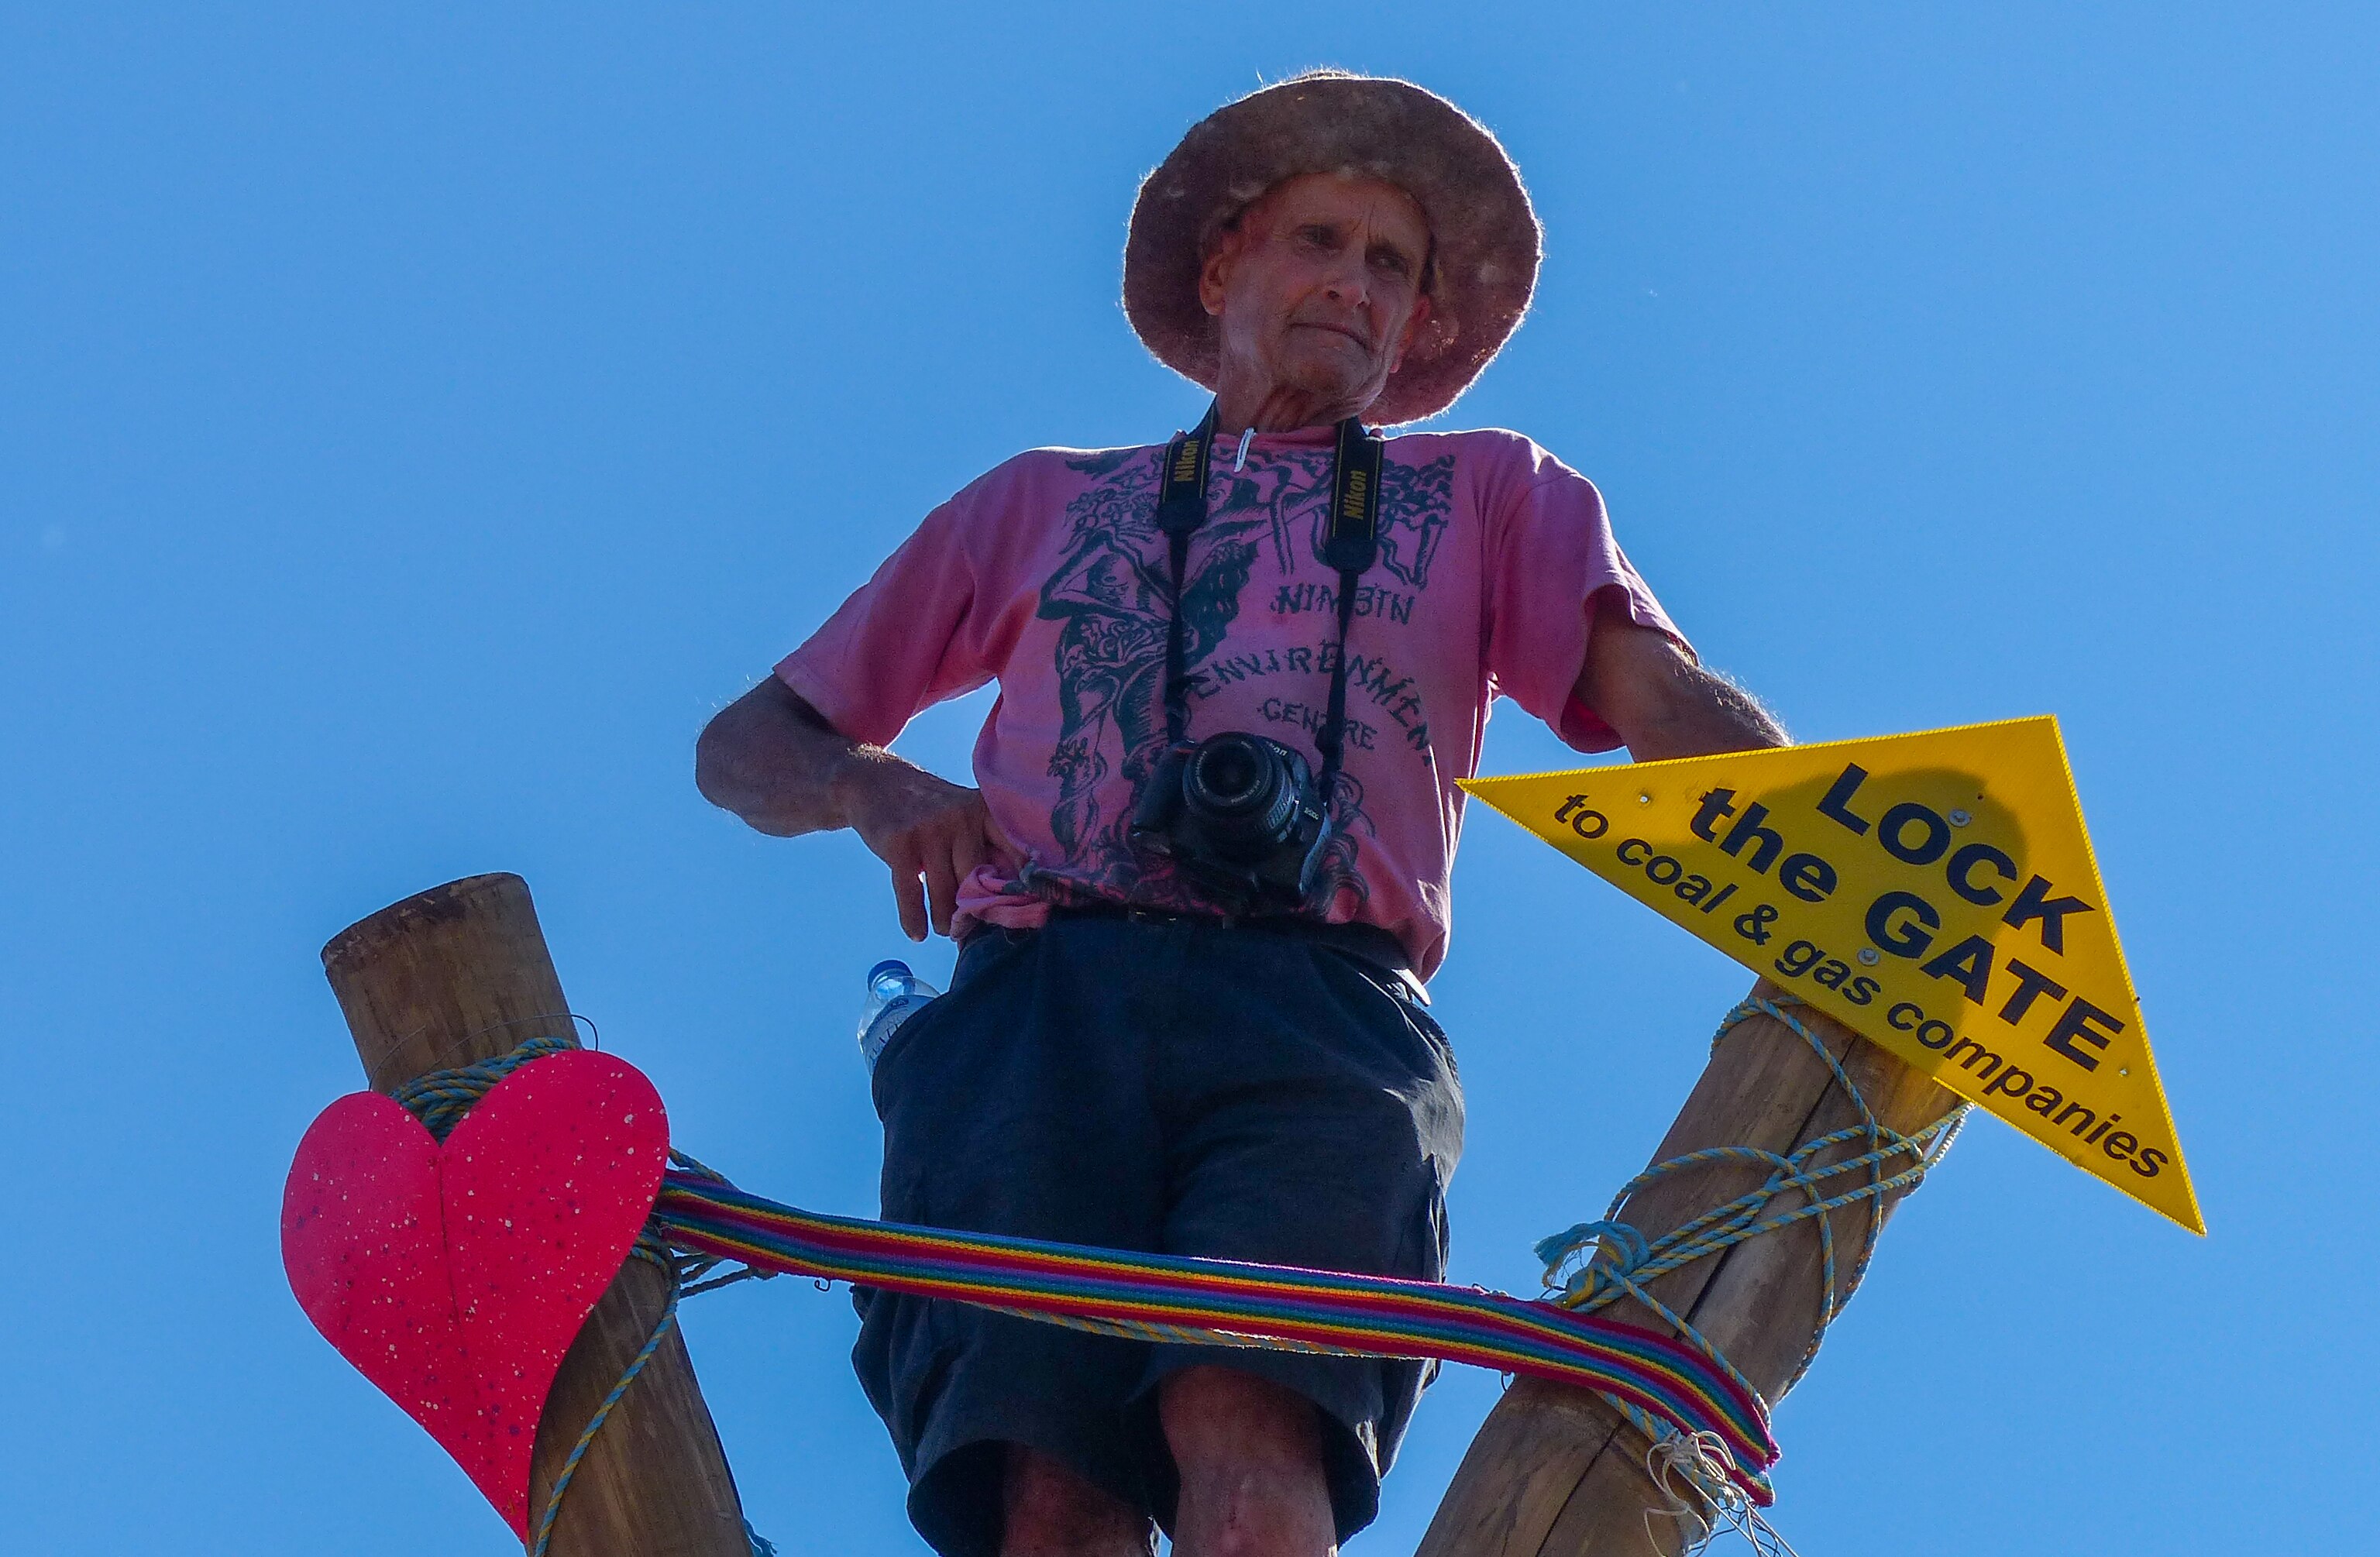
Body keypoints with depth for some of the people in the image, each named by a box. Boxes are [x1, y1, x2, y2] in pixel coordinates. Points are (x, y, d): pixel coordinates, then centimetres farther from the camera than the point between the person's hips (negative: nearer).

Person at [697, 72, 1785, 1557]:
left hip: (1321, 1008, -1)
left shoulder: (1496, 497, 31)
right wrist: (872, 789, 7)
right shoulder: (1043, 501, 33)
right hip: (1042, 1002, 1)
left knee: (1241, 1413, -31)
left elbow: (1659, 690, 11)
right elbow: (746, 744, 32)